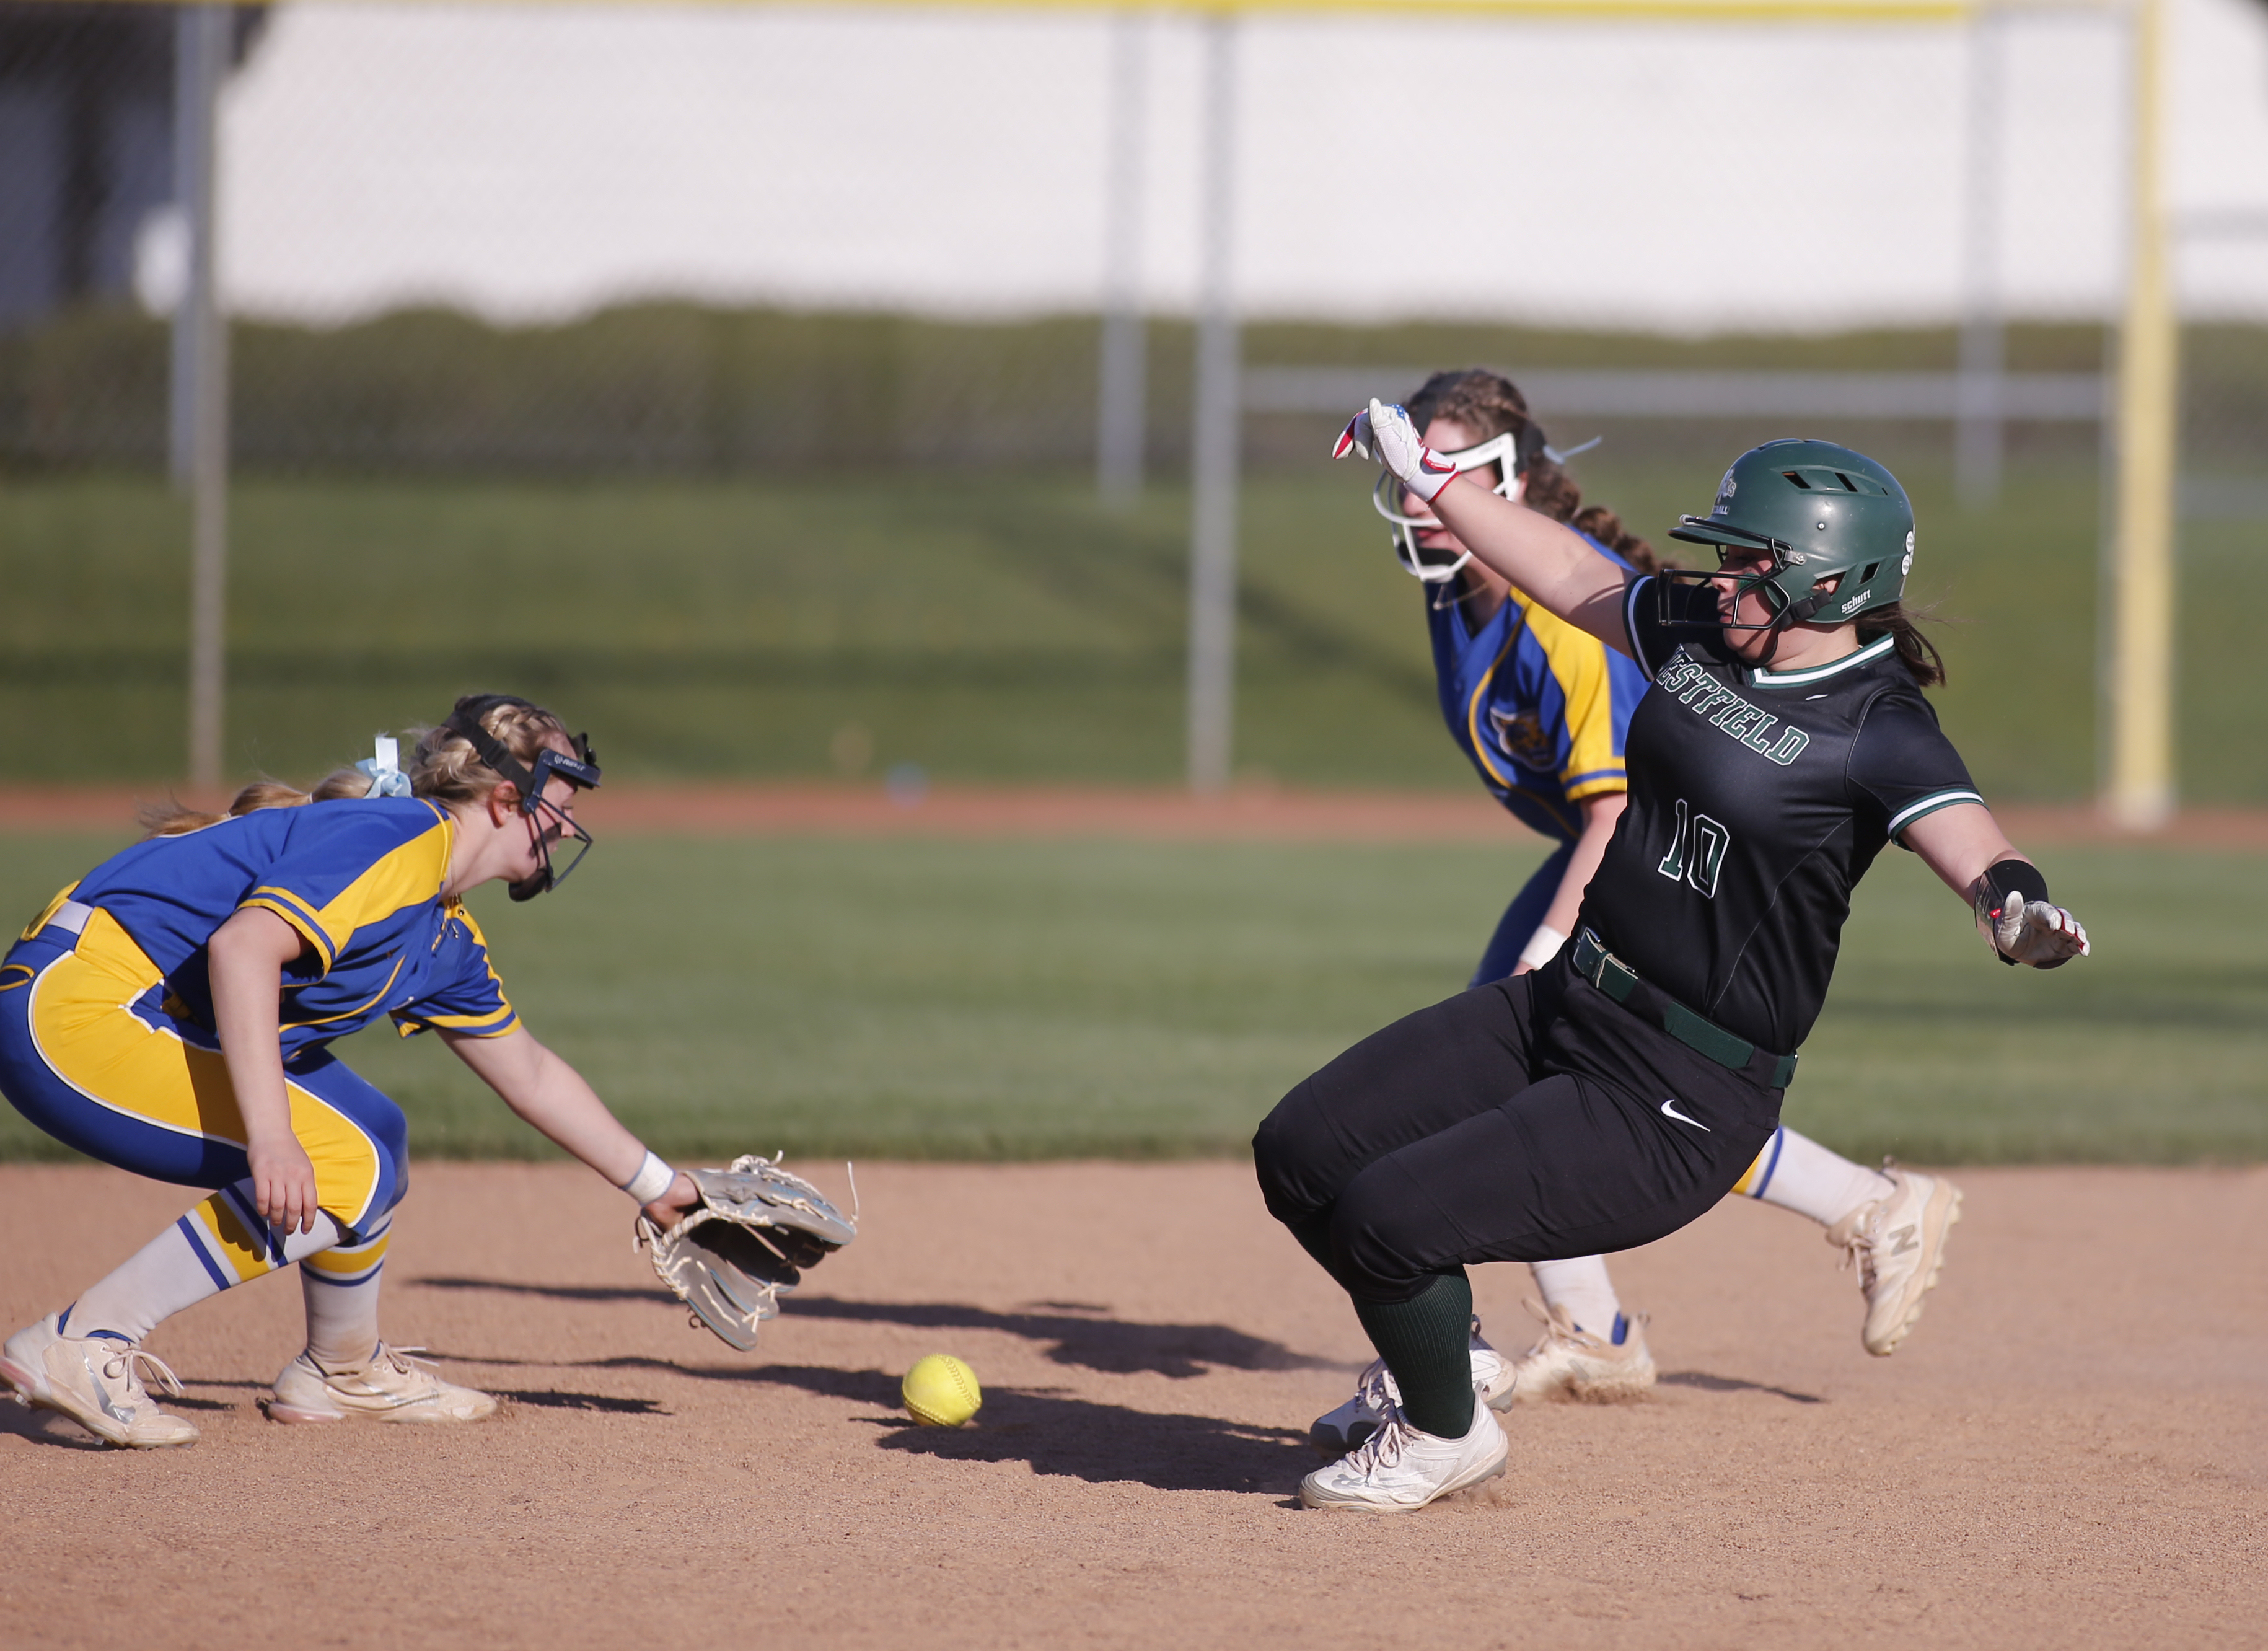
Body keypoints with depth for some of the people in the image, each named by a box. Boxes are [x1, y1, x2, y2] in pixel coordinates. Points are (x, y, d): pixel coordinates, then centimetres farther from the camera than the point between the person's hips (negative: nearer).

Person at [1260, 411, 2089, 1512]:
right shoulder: (1705, 632, 5)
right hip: (1561, 1007, 8)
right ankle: (1432, 1369, 30)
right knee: (1300, 1154, 7)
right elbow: (1577, 580, 21)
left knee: (1387, 1215, -18)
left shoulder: (1879, 734, -17)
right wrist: (1427, 474, 27)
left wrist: (2017, 910, -57)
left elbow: (1968, 843, -34)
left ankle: (1445, 1434, 11)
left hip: (1676, 1101, -8)